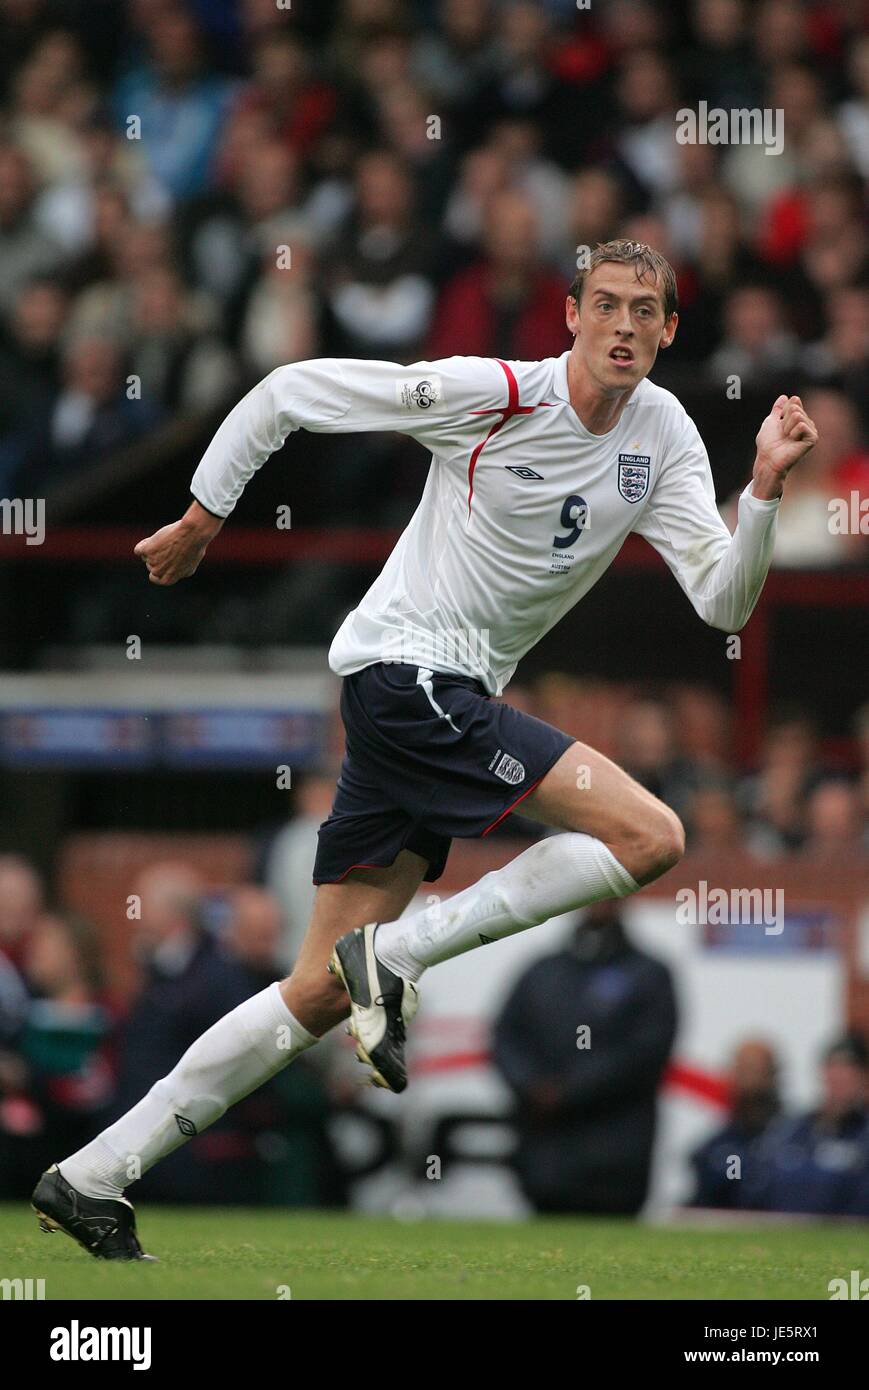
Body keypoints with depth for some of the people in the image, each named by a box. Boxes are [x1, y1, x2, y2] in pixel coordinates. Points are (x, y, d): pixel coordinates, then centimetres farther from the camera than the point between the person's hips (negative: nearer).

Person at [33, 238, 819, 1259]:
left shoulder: (664, 437, 6)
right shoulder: (489, 393, -12)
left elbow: (724, 603, -1)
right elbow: (289, 391, -5)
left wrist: (765, 489, -16)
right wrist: (200, 518, 1)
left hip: (454, 700, 7)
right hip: (405, 668, -7)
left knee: (324, 994, 5)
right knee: (651, 836, -19)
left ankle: (92, 1177, 7)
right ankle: (399, 955, -14)